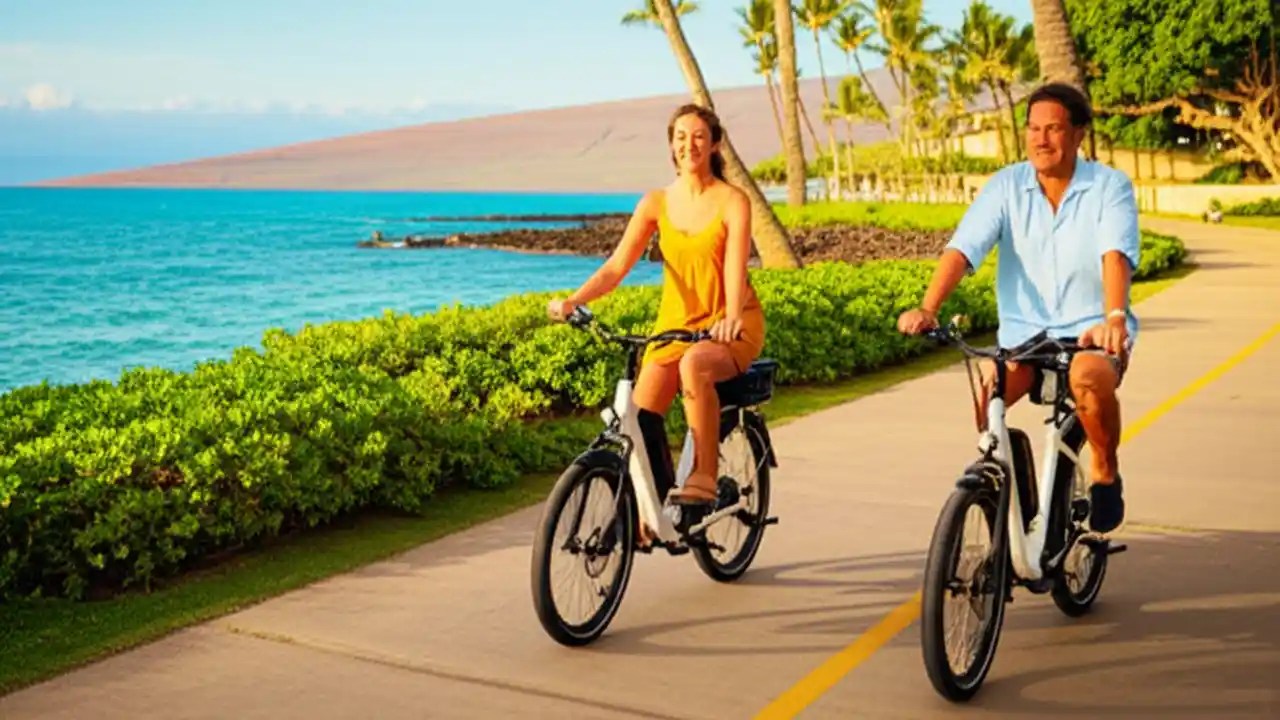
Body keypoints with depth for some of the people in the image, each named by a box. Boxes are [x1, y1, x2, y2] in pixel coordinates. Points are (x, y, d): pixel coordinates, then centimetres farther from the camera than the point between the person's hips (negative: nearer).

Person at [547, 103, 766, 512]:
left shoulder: (732, 201, -6)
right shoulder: (656, 203, 2)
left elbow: (735, 268, -19)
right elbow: (616, 266, -6)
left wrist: (732, 318, -40)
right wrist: (573, 301, -23)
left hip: (730, 330, -3)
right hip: (675, 324, 3)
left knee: (694, 366, -37)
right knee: (641, 413, -18)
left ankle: (704, 478, -26)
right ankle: (657, 505, 4)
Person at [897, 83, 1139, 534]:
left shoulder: (1109, 186, -5)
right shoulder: (1006, 185, 0)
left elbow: (1115, 255, -22)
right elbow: (961, 249, -12)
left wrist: (1114, 318, -41)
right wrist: (927, 308, -28)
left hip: (1091, 332, -2)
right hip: (1022, 332, 2)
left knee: (1090, 379, -36)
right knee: (981, 392, -26)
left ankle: (1105, 472, -6)